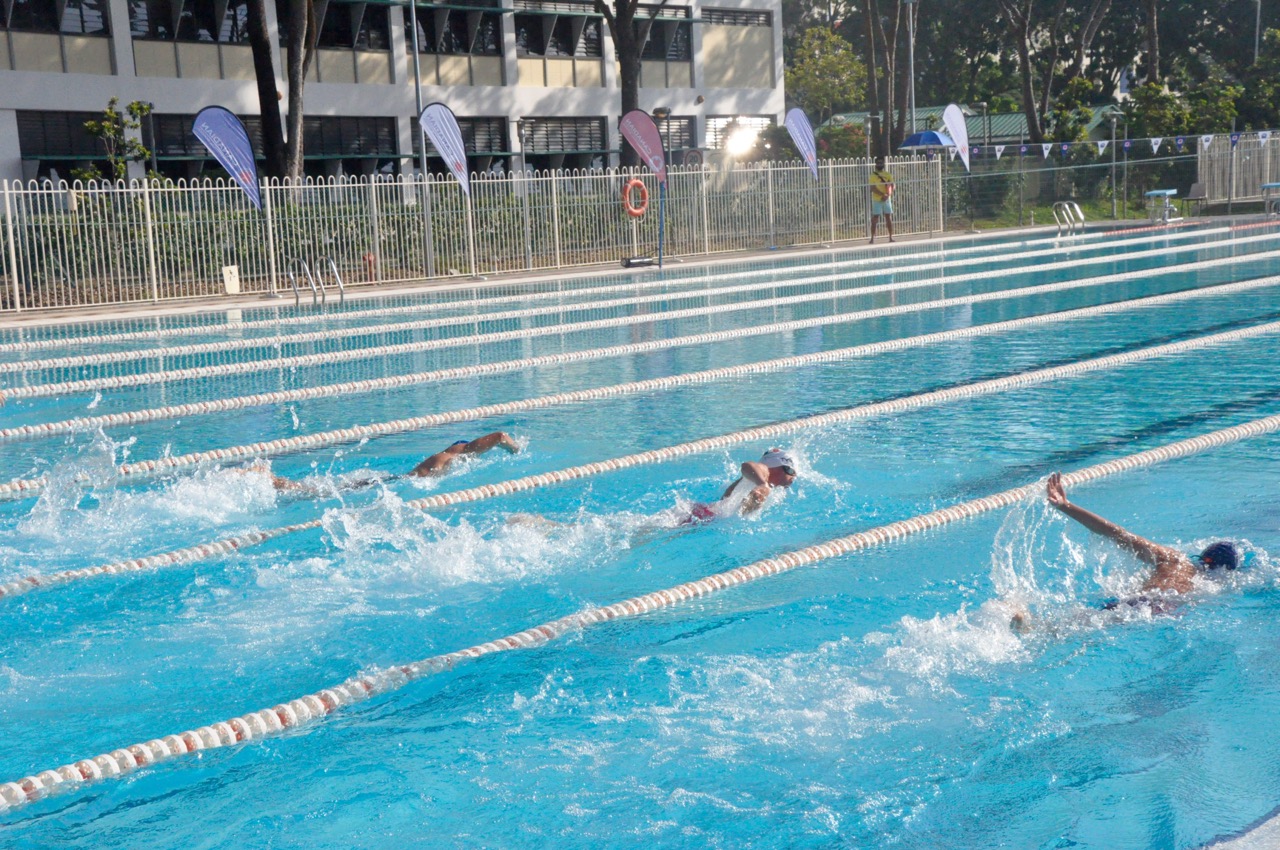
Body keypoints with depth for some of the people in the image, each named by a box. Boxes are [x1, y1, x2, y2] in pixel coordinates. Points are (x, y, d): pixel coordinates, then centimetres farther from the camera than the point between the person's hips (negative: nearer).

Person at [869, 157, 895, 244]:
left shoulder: (888, 175, 9)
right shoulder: (873, 175, -1)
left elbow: (892, 186, 0)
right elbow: (873, 188, -11)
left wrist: (887, 195, -18)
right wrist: (883, 194, -22)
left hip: (887, 200, 3)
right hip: (876, 200, -3)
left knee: (889, 218, 5)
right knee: (875, 219, -6)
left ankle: (891, 237, 10)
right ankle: (873, 238, -4)